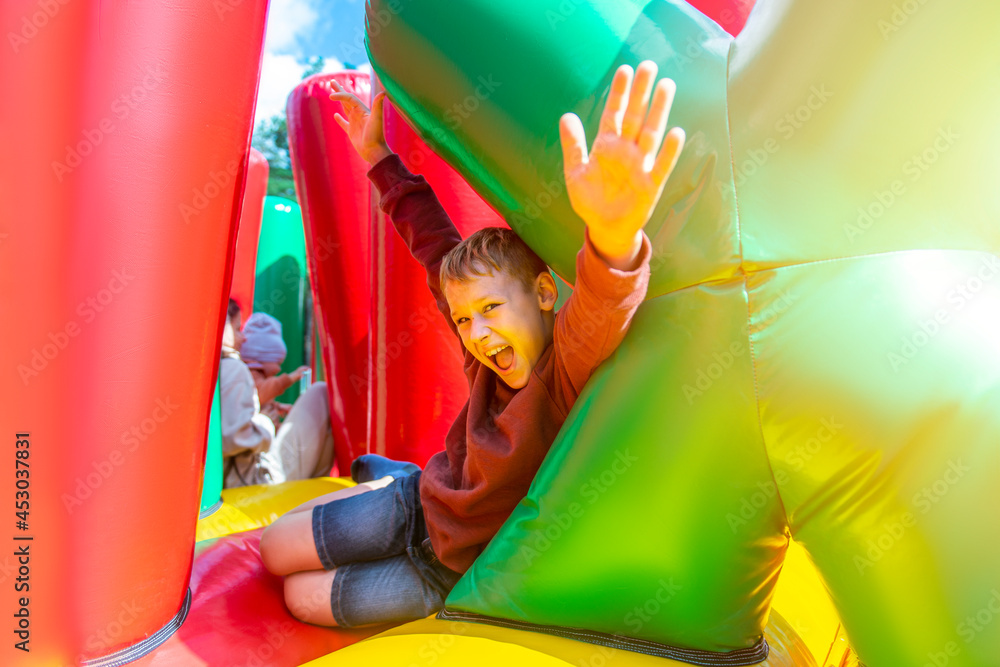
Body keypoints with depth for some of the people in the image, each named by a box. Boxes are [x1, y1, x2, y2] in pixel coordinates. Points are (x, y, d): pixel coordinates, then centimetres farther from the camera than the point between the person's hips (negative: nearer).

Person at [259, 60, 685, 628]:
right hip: (418, 504, 5)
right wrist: (379, 157, 6)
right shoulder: (491, 353, -13)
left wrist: (615, 236, -80)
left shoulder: (570, 363, -31)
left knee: (302, 598, 8)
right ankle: (387, 478, 35)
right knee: (276, 551, 16)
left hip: (461, 573, -4)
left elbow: (599, 312, -56)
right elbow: (437, 247, -1)